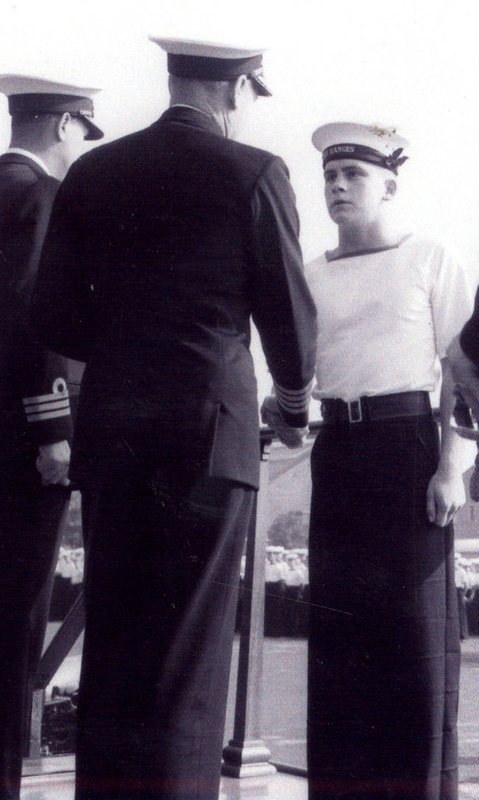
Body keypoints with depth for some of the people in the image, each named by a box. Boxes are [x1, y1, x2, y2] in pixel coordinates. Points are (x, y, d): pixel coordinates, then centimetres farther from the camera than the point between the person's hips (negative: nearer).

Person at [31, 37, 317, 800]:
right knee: (188, 651, 0)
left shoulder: (92, 172, 8)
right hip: (210, 428, -4)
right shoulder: (253, 174, -3)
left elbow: (55, 317, 7)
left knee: (111, 643, 10)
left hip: (108, 429, 4)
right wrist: (295, 399, 20)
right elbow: (289, 311, 1)